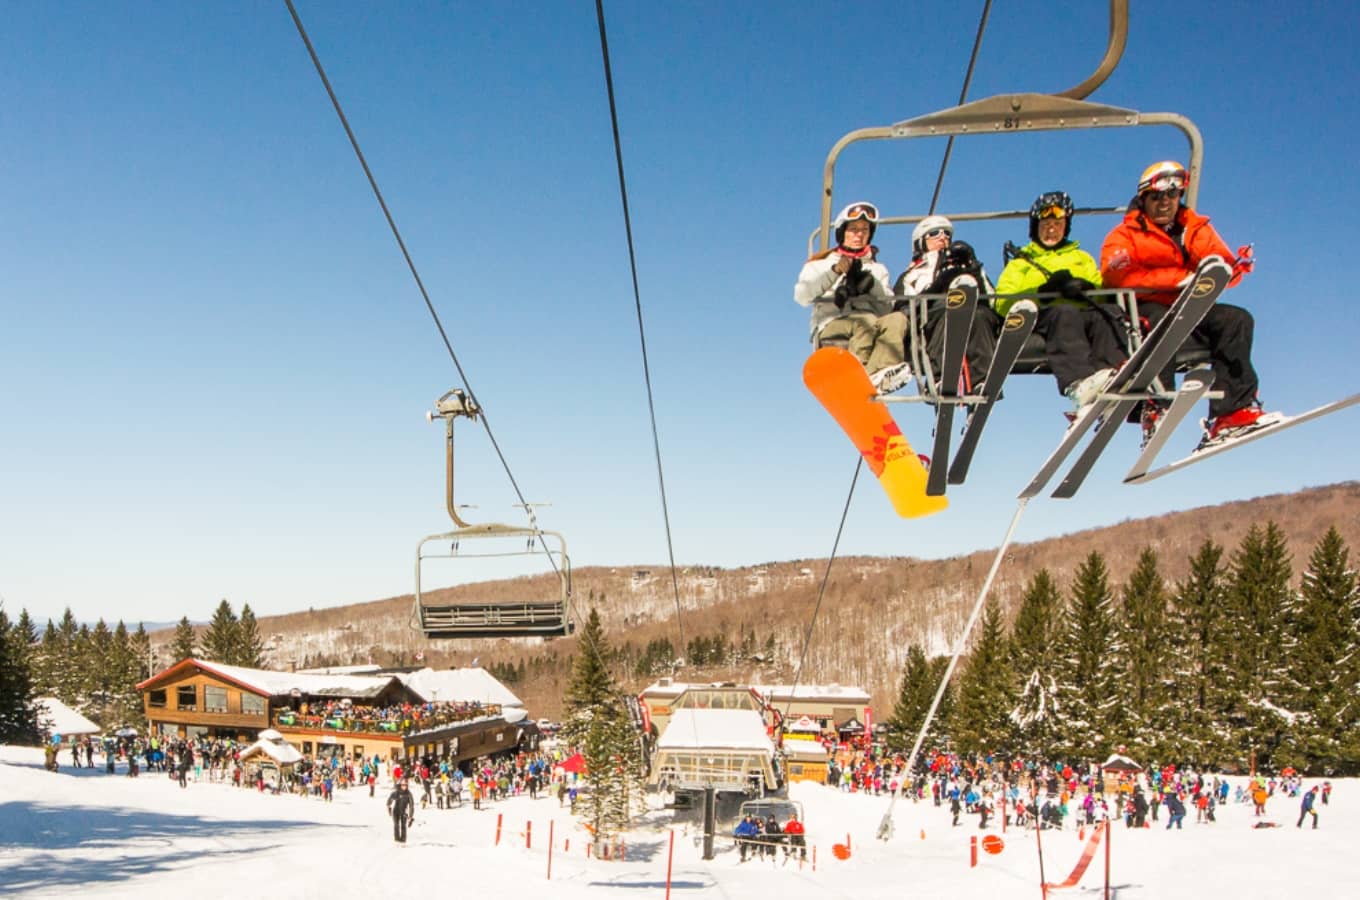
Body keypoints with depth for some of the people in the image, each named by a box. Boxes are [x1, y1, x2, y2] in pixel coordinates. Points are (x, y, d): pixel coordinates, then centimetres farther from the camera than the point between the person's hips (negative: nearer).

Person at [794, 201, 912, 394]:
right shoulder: (820, 264, 24)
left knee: (897, 318, -32)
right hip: (831, 328, -2)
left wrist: (872, 286, -5)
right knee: (868, 321, -36)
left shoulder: (877, 269, 32)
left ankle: (878, 374, -57)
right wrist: (834, 272, -9)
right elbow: (801, 297, 2)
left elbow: (887, 309, 13)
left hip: (869, 326, 2)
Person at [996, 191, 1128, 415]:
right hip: (1040, 319, -2)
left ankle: (1113, 376, -55)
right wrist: (1045, 290, -6)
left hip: (1084, 313, 3)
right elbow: (1003, 303, 8)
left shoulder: (1082, 257, 36)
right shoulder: (1021, 262, 29)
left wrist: (1086, 288, -6)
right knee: (1065, 313, -37)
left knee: (1108, 313, -31)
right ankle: (1078, 382, -60)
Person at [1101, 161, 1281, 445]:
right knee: (1160, 319, -36)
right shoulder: (1125, 235, 9)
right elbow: (1116, 275, -12)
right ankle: (1156, 408, -44)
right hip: (1144, 309, -4)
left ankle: (1231, 412, -29)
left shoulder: (1196, 229, 21)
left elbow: (1227, 267, 10)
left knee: (1237, 319, -20)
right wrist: (1181, 277, -17)